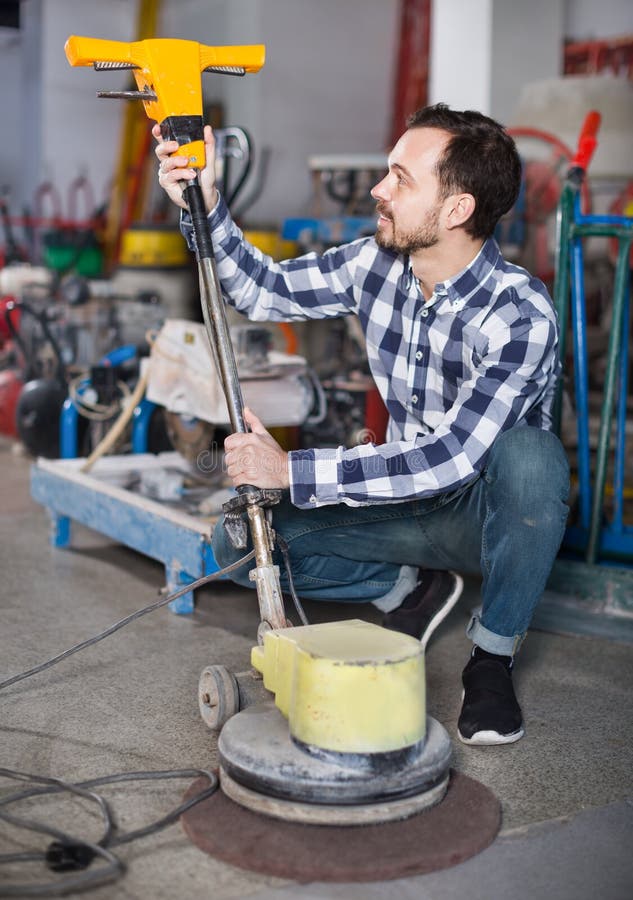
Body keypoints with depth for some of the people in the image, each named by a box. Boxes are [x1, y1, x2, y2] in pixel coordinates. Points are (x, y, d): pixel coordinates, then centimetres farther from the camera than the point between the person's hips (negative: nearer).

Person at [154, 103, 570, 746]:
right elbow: (263, 290, 6)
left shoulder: (520, 313, -28)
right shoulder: (377, 265, -8)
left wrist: (290, 471, -33)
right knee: (240, 539, -13)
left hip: (495, 515, -4)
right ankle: (413, 590, 8)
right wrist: (203, 208, -12)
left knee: (528, 453, -40)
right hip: (411, 502, 5)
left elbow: (451, 458, -34)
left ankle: (493, 655, -15)